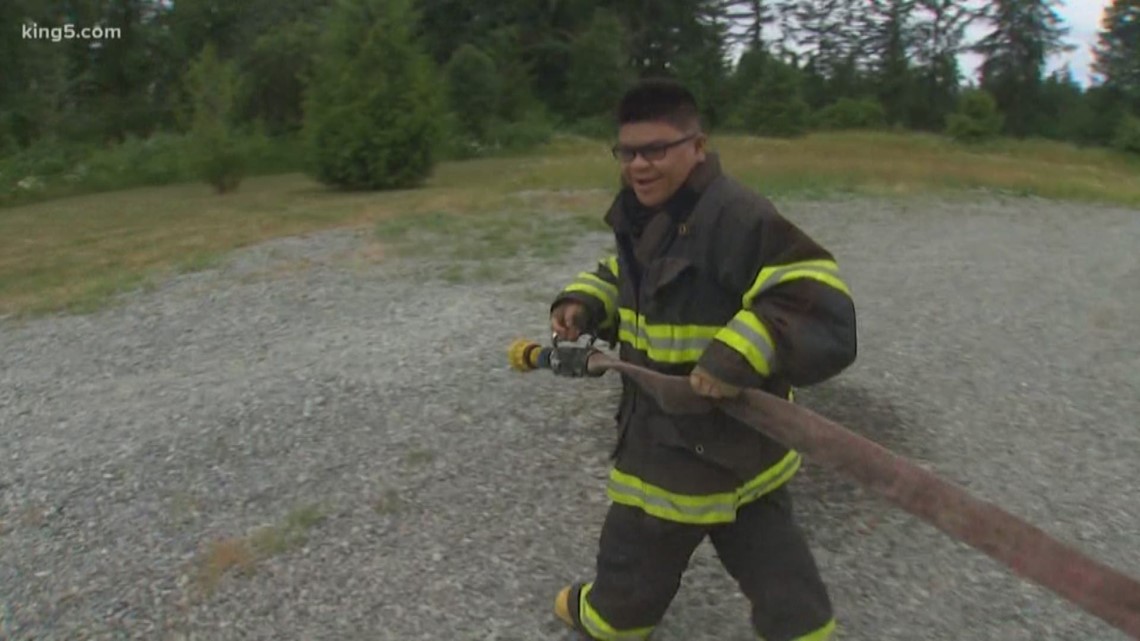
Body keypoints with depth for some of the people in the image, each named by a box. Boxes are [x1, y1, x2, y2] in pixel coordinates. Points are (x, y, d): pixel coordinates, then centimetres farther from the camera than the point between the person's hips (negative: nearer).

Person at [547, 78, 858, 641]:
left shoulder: (737, 218, -26)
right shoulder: (645, 217, 4)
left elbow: (820, 304, -30)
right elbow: (623, 280, 20)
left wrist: (742, 356, -39)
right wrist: (582, 304, 2)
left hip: (702, 441, -8)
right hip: (703, 432, 8)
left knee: (637, 548, 17)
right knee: (769, 555, 20)